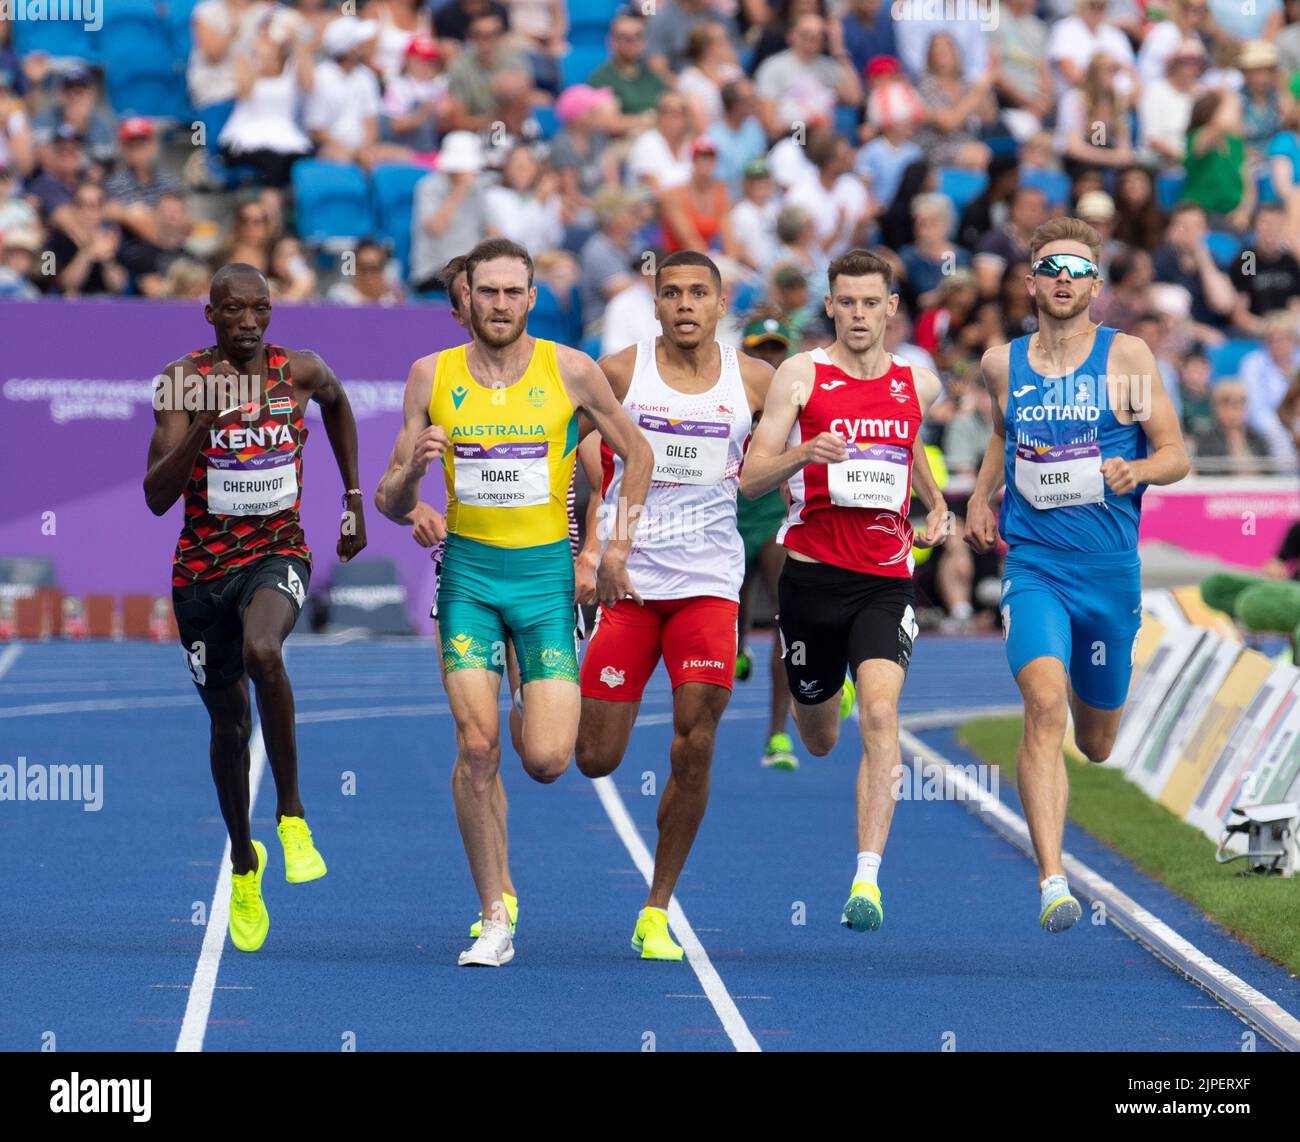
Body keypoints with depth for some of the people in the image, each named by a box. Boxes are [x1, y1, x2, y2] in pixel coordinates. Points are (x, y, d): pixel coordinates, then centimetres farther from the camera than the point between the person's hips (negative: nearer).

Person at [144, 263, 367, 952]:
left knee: (262, 651, -34)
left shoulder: (300, 372, -4)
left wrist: (354, 500, 21)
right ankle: (244, 862, 36)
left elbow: (338, 403, 22)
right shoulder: (183, 383, -10)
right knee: (228, 721, 12)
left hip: (278, 554, -1)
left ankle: (291, 812, -19)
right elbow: (157, 497, -17)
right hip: (203, 566, 1)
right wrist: (205, 421, -30)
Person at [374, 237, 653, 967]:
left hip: (546, 573, -1)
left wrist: (618, 550, 3)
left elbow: (638, 455, 12)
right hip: (468, 571, 1)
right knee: (478, 744, -12)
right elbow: (390, 504, 5)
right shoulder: (432, 377, 1)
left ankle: (549, 707, 30)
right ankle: (496, 920, -2)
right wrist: (412, 471, -17)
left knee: (546, 760, -9)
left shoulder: (572, 372, -2)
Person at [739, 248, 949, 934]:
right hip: (813, 571, -1)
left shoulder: (919, 383, 7)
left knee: (880, 716, -20)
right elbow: (750, 480, -6)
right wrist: (804, 455, -24)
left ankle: (868, 879, -23)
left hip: (887, 579, 1)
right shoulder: (801, 376, -3)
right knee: (819, 738, 14)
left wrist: (936, 505, 19)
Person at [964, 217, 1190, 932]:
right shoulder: (1002, 363, 6)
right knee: (1044, 705, -25)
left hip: (1110, 571, 0)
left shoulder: (1126, 357, -2)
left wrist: (1135, 471, -21)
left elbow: (1176, 456, 0)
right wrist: (980, 498, 14)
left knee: (1095, 743, 16)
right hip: (1032, 567, 0)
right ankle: (1052, 882, -29)